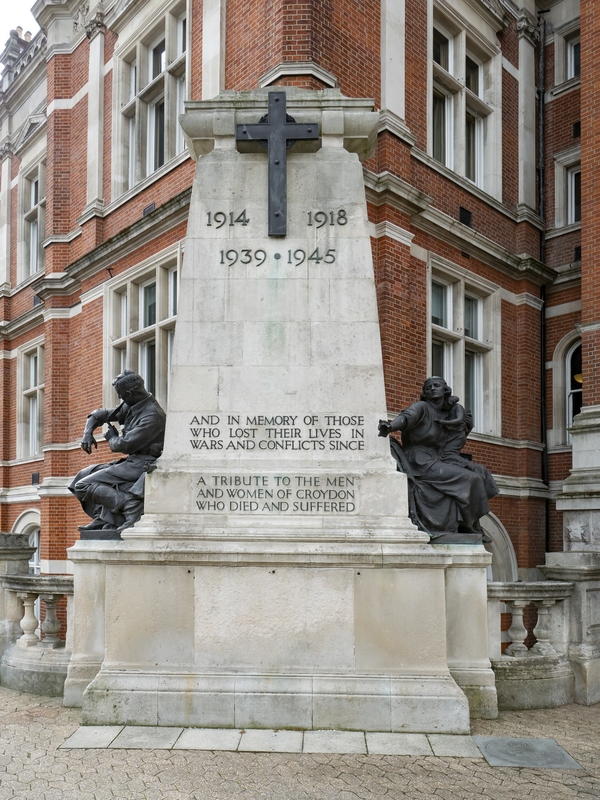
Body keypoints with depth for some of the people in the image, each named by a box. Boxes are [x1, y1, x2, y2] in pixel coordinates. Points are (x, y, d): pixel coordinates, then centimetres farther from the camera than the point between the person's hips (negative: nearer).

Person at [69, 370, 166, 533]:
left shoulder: (153, 416, -19)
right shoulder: (131, 408, 11)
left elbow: (125, 445, -23)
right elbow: (98, 414, 24)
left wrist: (112, 437, -2)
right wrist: (88, 433, 6)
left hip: (143, 465, -10)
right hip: (132, 461, 10)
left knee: (83, 486, -15)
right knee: (84, 475, 13)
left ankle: (130, 505, -27)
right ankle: (103, 519, -2)